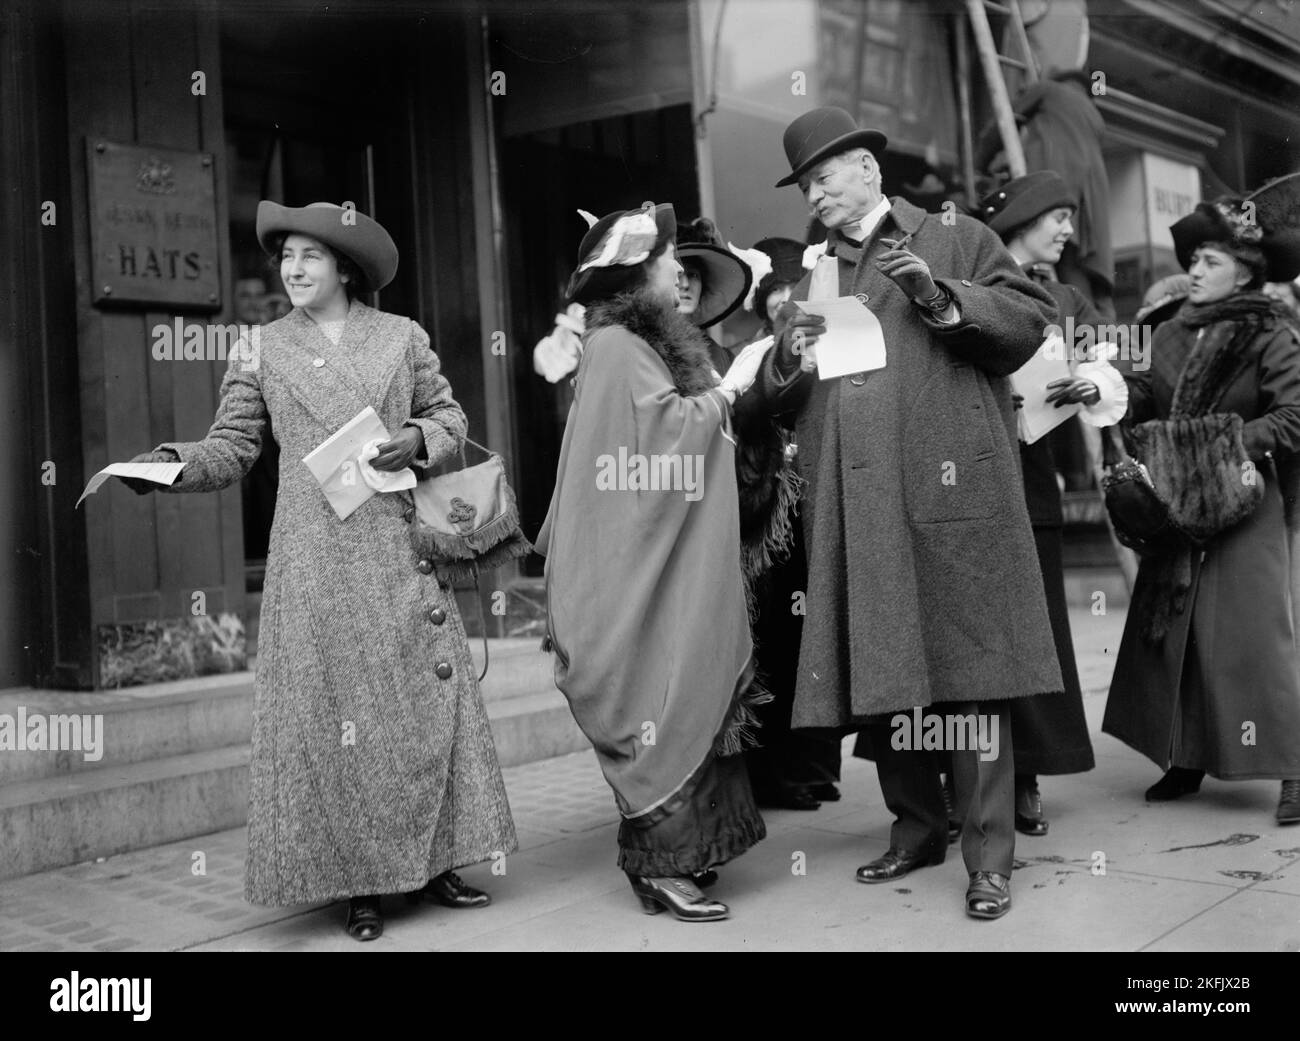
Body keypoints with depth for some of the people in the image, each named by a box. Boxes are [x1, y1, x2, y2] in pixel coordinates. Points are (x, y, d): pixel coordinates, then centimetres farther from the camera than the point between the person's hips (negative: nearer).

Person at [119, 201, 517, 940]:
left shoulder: (403, 336, 8)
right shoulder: (262, 351, 6)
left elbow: (449, 417, 13)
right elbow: (233, 447, 3)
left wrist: (417, 440, -7)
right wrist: (173, 462, -15)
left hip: (402, 546, 1)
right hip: (315, 554, -1)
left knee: (427, 696, 2)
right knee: (333, 710, 0)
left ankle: (433, 863, 15)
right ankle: (360, 883, 11)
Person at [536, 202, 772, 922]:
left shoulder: (646, 344, 18)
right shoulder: (617, 349, -11)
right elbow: (668, 429, -19)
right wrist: (728, 388, -8)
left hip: (675, 562, 9)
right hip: (644, 570, -9)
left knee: (686, 698, 7)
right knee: (664, 706, -7)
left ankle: (676, 852, 13)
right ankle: (661, 864, -1)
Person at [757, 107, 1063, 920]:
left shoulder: (960, 242, 12)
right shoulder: (812, 278, 24)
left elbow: (1032, 321, 2)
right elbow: (776, 398, 21)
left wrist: (942, 299, -10)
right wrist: (789, 357, -1)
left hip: (952, 490, -4)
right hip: (856, 507, 5)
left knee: (968, 673, -5)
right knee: (877, 677, 6)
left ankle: (990, 856, 1)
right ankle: (918, 828, 22)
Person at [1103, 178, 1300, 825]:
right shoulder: (1174, 333, 13)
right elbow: (1148, 394, 5)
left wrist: (1238, 443, -19)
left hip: (1239, 505, -6)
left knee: (1248, 631, -7)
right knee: (1170, 629, 7)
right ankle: (1186, 759, 18)